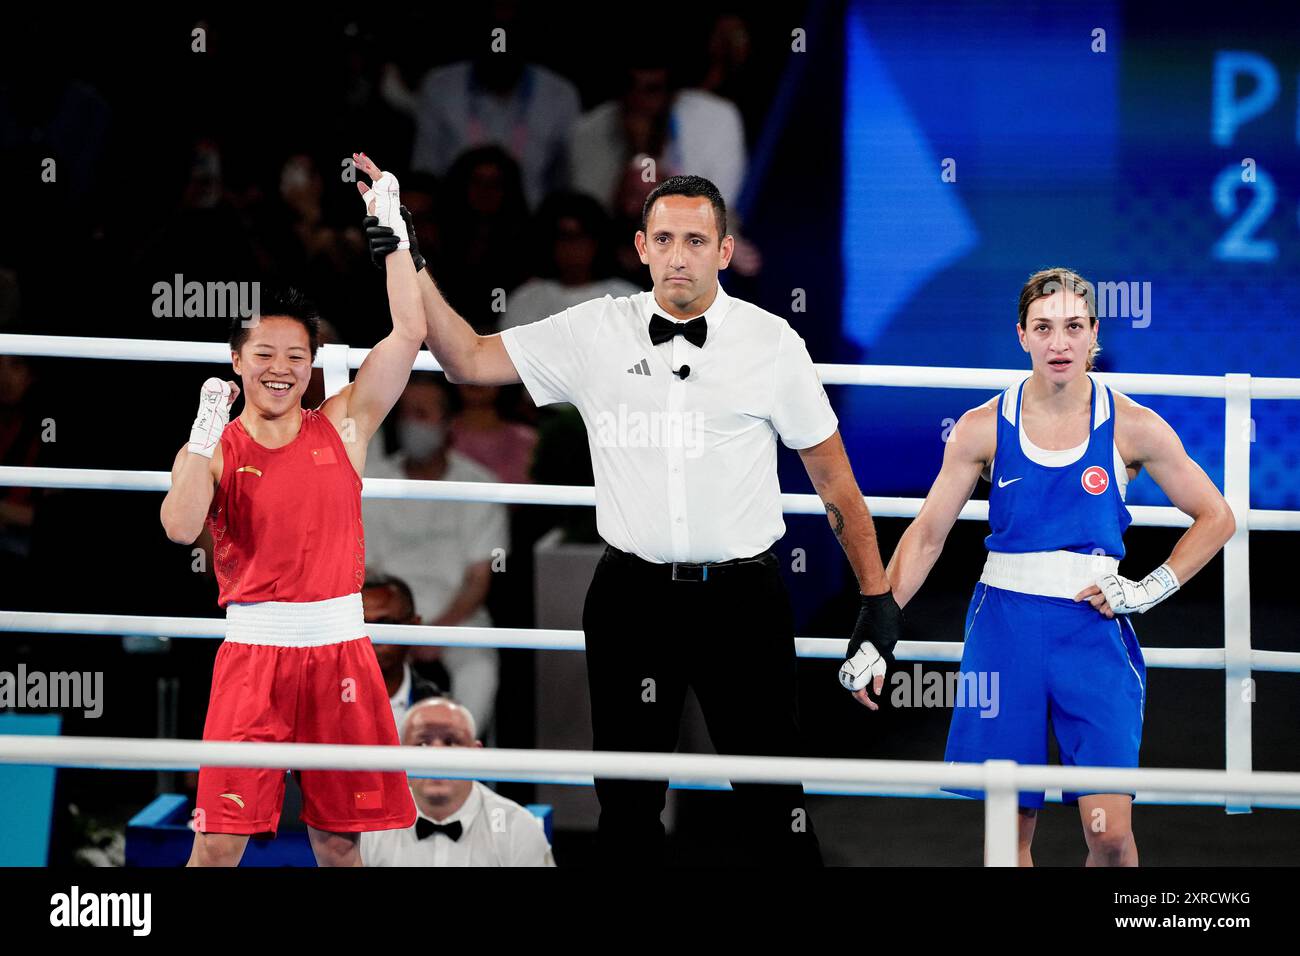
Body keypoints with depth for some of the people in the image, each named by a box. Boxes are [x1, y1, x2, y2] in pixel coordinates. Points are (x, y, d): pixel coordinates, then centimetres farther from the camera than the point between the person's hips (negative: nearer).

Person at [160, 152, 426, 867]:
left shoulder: (342, 427, 9)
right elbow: (180, 528, -14)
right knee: (218, 838, -7)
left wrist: (390, 226, -1)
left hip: (338, 647, 2)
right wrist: (207, 434, -18)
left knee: (339, 838, 5)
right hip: (254, 647, -2)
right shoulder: (211, 448, 5)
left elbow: (409, 333, 2)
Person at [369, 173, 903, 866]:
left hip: (741, 596, -2)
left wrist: (878, 599, 3)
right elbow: (467, 360, 8)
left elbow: (834, 479, 5)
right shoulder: (595, 332, 4)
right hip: (632, 595, 2)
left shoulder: (770, 342, 0)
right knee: (626, 807, 7)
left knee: (776, 807, -3)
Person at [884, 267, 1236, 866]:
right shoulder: (984, 428, 2)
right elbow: (927, 535, 6)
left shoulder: (1132, 428, 0)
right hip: (1004, 629, 1)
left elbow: (1216, 518, 9)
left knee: (1110, 833, -11)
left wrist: (1151, 590, -2)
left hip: (1093, 627, -1)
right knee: (1010, 831, 3)